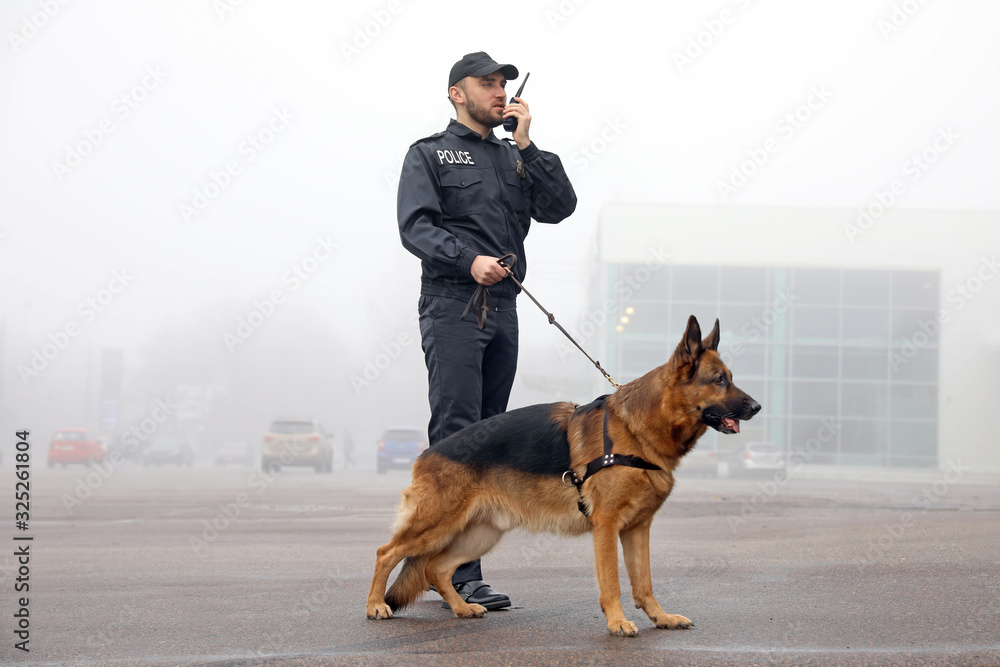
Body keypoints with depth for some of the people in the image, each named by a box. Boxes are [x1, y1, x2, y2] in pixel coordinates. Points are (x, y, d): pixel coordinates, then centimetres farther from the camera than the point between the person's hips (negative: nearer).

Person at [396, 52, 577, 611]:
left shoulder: (516, 159, 22)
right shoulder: (429, 154, 6)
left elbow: (560, 206, 7)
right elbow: (416, 227, -8)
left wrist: (526, 145, 1)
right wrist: (469, 259, -24)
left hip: (503, 309, 6)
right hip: (452, 307, -6)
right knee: (457, 435, -13)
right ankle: (460, 574, -15)